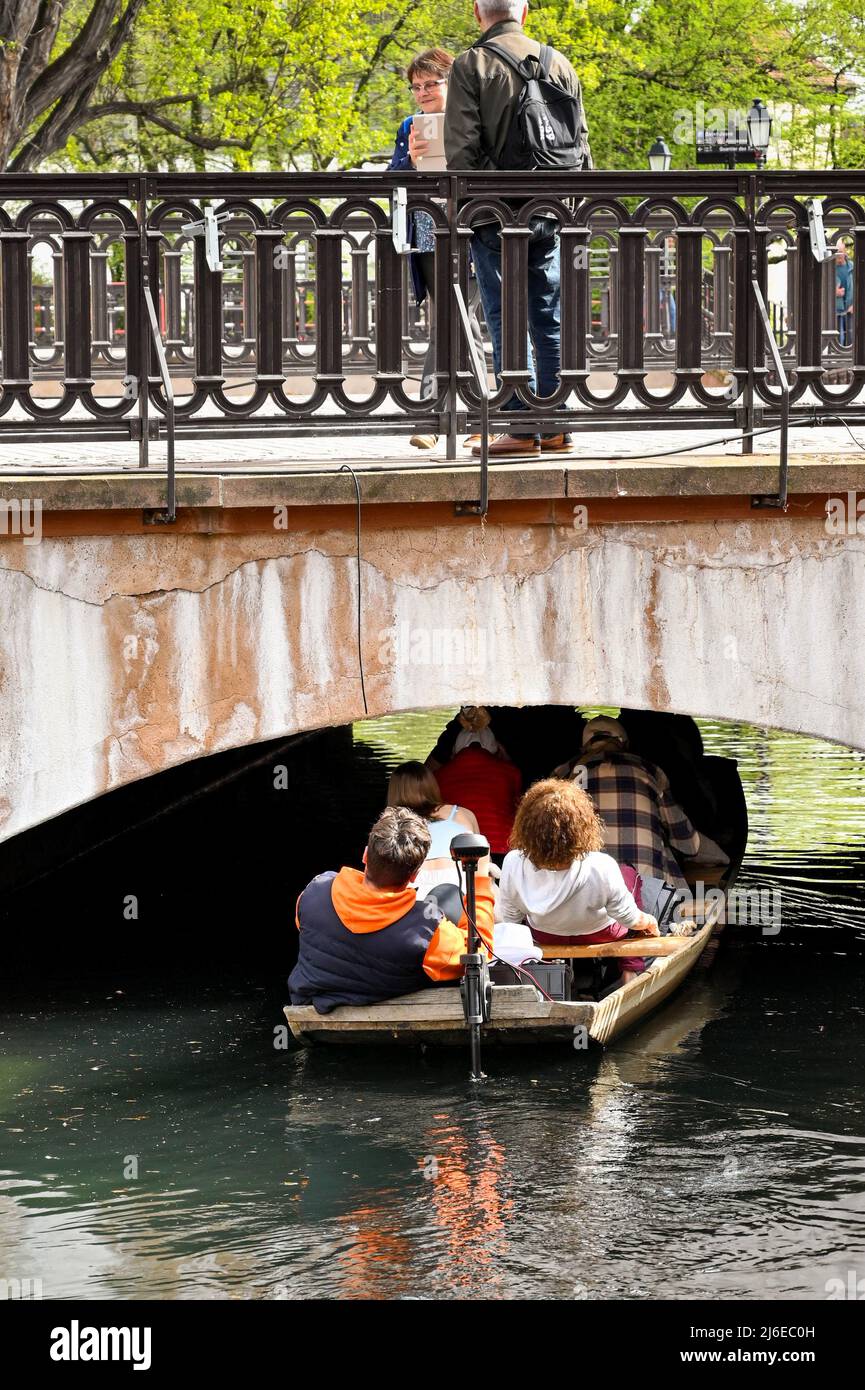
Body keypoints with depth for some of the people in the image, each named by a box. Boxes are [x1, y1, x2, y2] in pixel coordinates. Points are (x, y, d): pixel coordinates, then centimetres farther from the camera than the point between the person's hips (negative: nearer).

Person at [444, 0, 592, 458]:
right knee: (549, 321, 9)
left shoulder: (471, 66, -5)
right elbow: (580, 142, 11)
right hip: (549, 213, 4)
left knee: (505, 320, -2)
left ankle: (522, 429, -5)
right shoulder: (558, 63, 9)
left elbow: (461, 147, -9)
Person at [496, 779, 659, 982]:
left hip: (542, 935, 2)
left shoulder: (514, 864, -36)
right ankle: (631, 972, 35)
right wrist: (649, 922, 2)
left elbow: (506, 919, -17)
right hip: (599, 935, -2)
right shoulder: (601, 868, -41)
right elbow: (630, 919, -22)